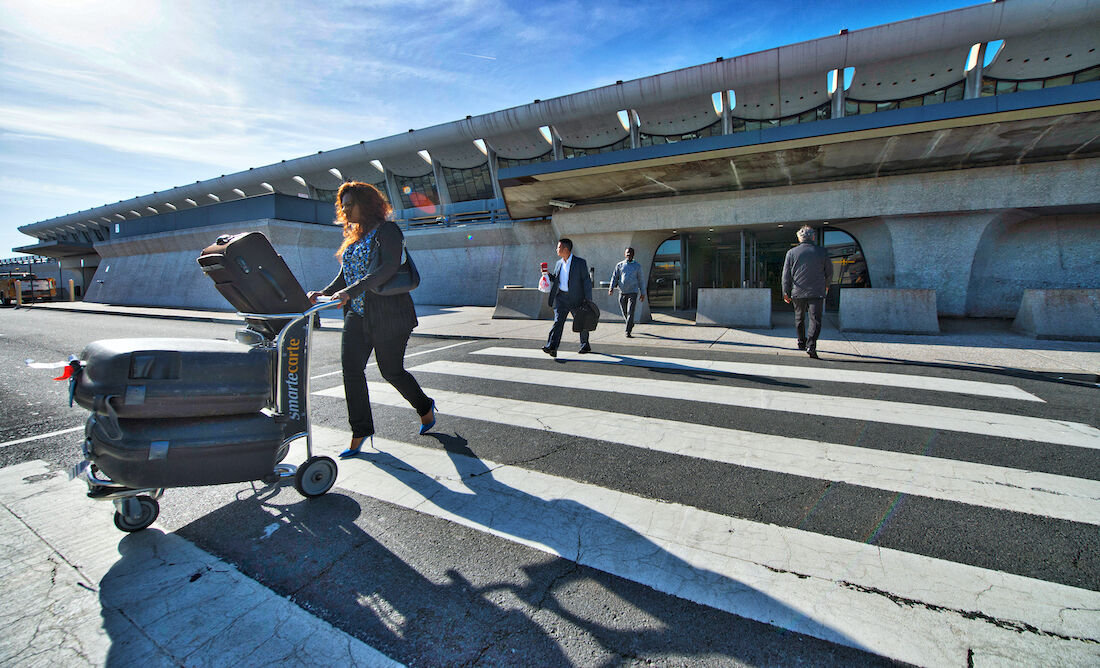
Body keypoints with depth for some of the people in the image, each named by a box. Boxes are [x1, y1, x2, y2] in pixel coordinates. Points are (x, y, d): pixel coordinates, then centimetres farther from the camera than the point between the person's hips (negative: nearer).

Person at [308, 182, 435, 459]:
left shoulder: (387, 230, -8)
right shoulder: (355, 237, 17)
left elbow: (389, 268, -23)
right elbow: (345, 275, 19)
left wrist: (351, 291, -31)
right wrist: (323, 293, 1)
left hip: (389, 315, -7)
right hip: (358, 315, 8)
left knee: (391, 371, 2)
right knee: (350, 368, -3)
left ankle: (425, 407, 29)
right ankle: (360, 432, 8)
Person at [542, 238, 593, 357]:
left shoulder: (580, 262, -5)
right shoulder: (559, 264, 11)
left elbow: (587, 281, -7)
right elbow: (555, 279, 22)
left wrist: (588, 300, -13)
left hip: (576, 297, -3)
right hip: (561, 297, 4)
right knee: (558, 321, -11)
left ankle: (585, 345, 31)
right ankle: (552, 347, -20)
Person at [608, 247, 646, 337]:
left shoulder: (637, 266, 7)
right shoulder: (619, 265, 8)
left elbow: (641, 280, 12)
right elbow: (614, 277, 6)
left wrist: (643, 293, 10)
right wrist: (611, 288, -11)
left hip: (633, 292, -2)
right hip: (622, 292, 2)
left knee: (630, 313, -13)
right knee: (624, 313, 11)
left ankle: (628, 332, -12)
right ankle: (631, 324, 39)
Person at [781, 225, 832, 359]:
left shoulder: (791, 252, 1)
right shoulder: (821, 251, 2)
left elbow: (786, 275, 1)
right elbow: (829, 272, 11)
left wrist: (786, 293, 8)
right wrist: (826, 285, 30)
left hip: (798, 292, 2)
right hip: (817, 292, -1)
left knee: (799, 319, 17)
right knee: (815, 319, -3)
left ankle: (802, 343, 29)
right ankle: (811, 345, -19)